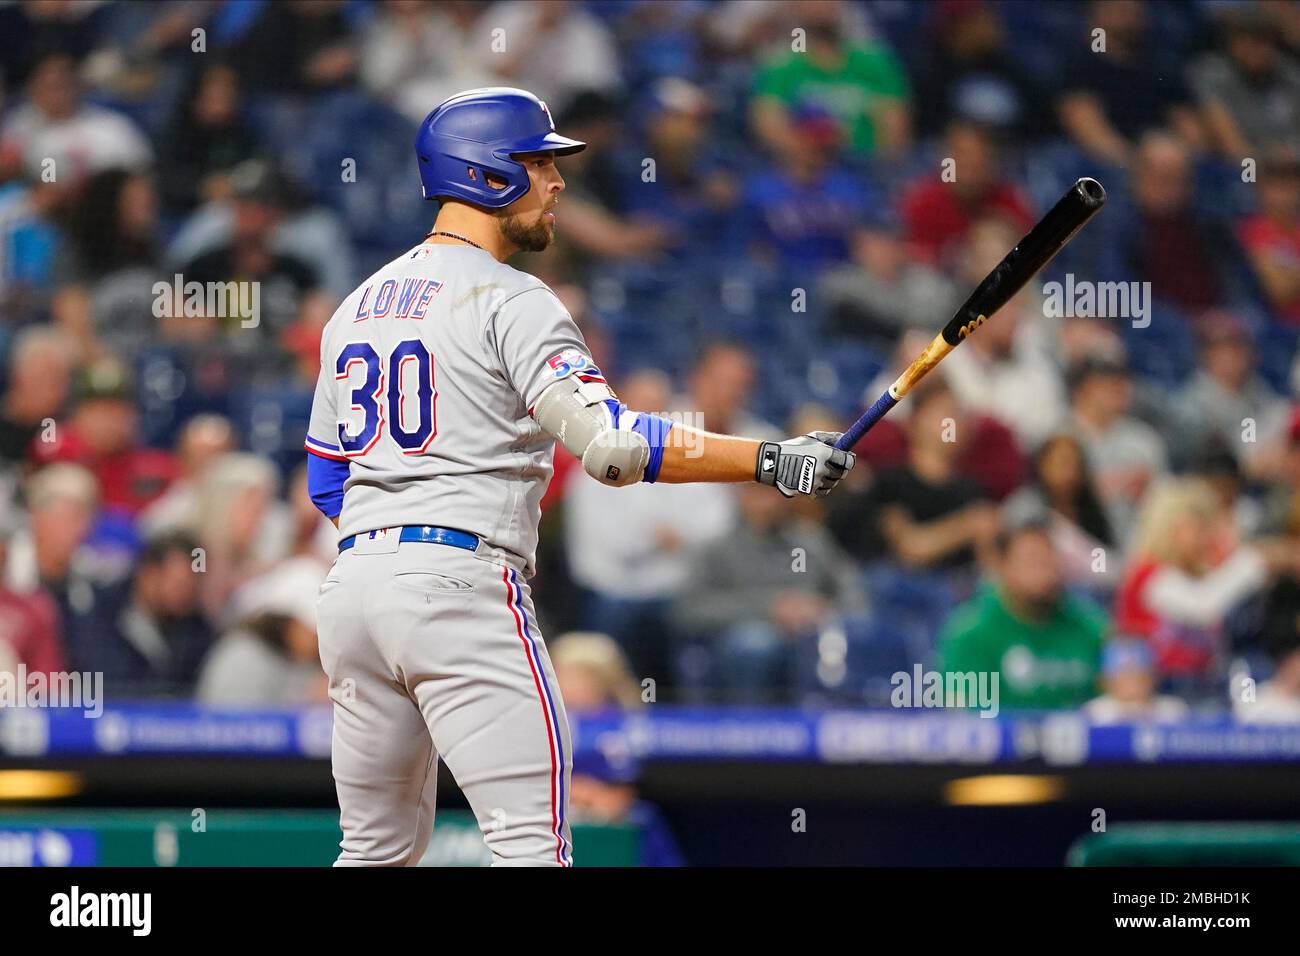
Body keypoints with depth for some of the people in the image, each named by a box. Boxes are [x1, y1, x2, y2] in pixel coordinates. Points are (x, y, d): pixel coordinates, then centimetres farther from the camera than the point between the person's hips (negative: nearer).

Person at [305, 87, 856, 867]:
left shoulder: (358, 306, 19)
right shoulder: (509, 300, -6)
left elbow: (326, 485, 22)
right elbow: (607, 443, -19)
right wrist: (769, 462, -21)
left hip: (353, 586, 8)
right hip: (462, 583, -8)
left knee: (380, 848, 16)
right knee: (533, 844, -10)